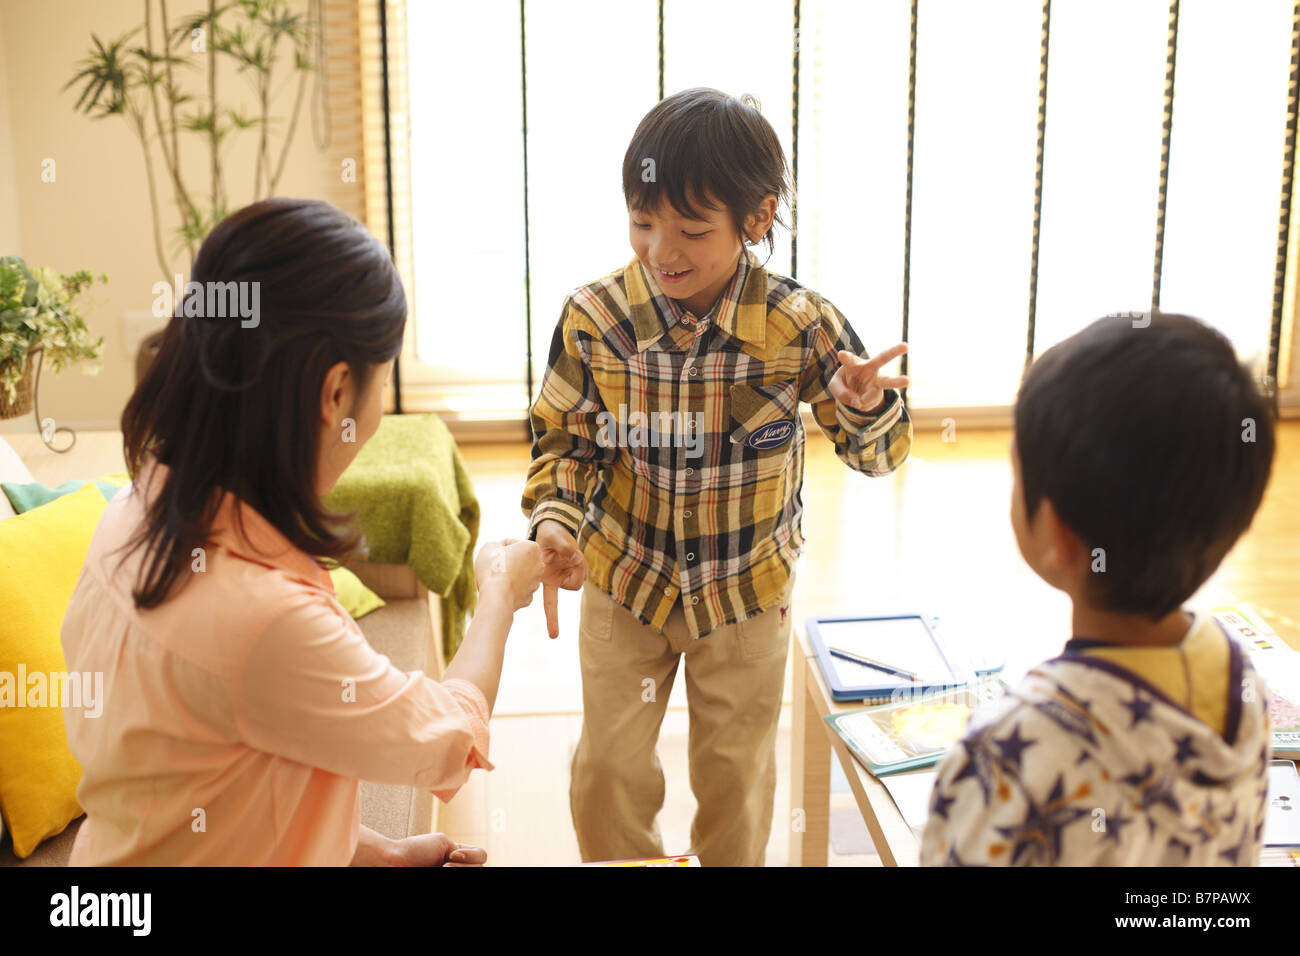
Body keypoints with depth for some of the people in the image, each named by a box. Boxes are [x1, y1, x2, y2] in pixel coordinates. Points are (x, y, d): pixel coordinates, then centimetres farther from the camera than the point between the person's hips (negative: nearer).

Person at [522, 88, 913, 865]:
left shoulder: (800, 324, -19)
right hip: (624, 579, 1)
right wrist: (555, 524, -23)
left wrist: (866, 406, -33)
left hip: (747, 590, 0)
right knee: (608, 772, 13)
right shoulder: (593, 318, -17)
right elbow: (561, 439, -4)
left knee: (737, 775, 19)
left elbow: (878, 452, -10)